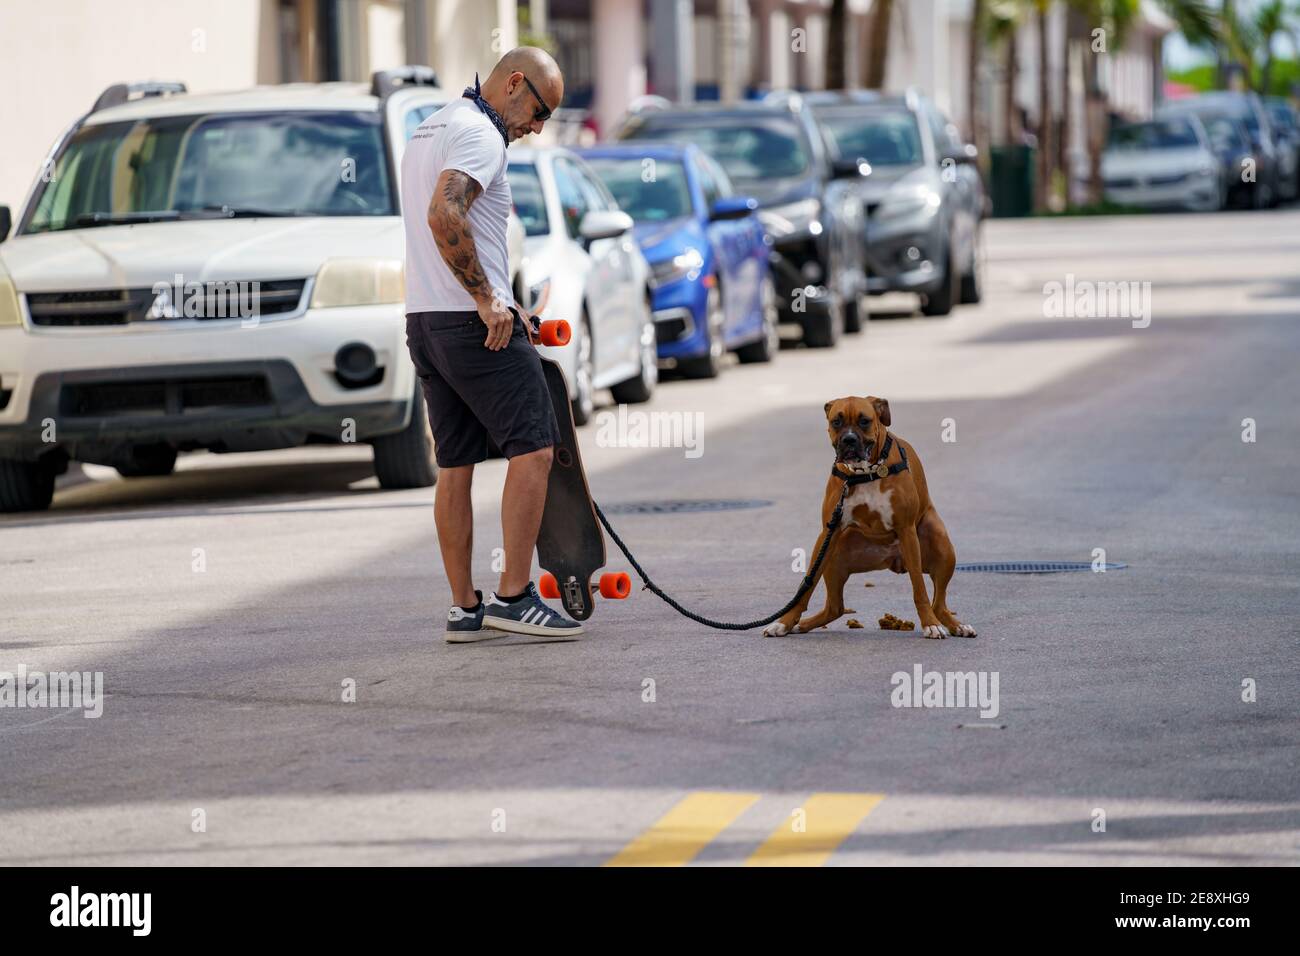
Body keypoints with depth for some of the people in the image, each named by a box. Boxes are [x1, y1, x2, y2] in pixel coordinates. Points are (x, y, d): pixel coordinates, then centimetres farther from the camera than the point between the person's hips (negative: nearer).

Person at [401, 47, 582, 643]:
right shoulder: (479, 134, -12)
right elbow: (444, 216, -27)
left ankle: (465, 609, 11)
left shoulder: (430, 129, 21)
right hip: (474, 325, -10)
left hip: (424, 321, 10)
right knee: (533, 447, -6)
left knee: (455, 465, 10)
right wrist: (488, 300, -22)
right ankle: (514, 597, -10)